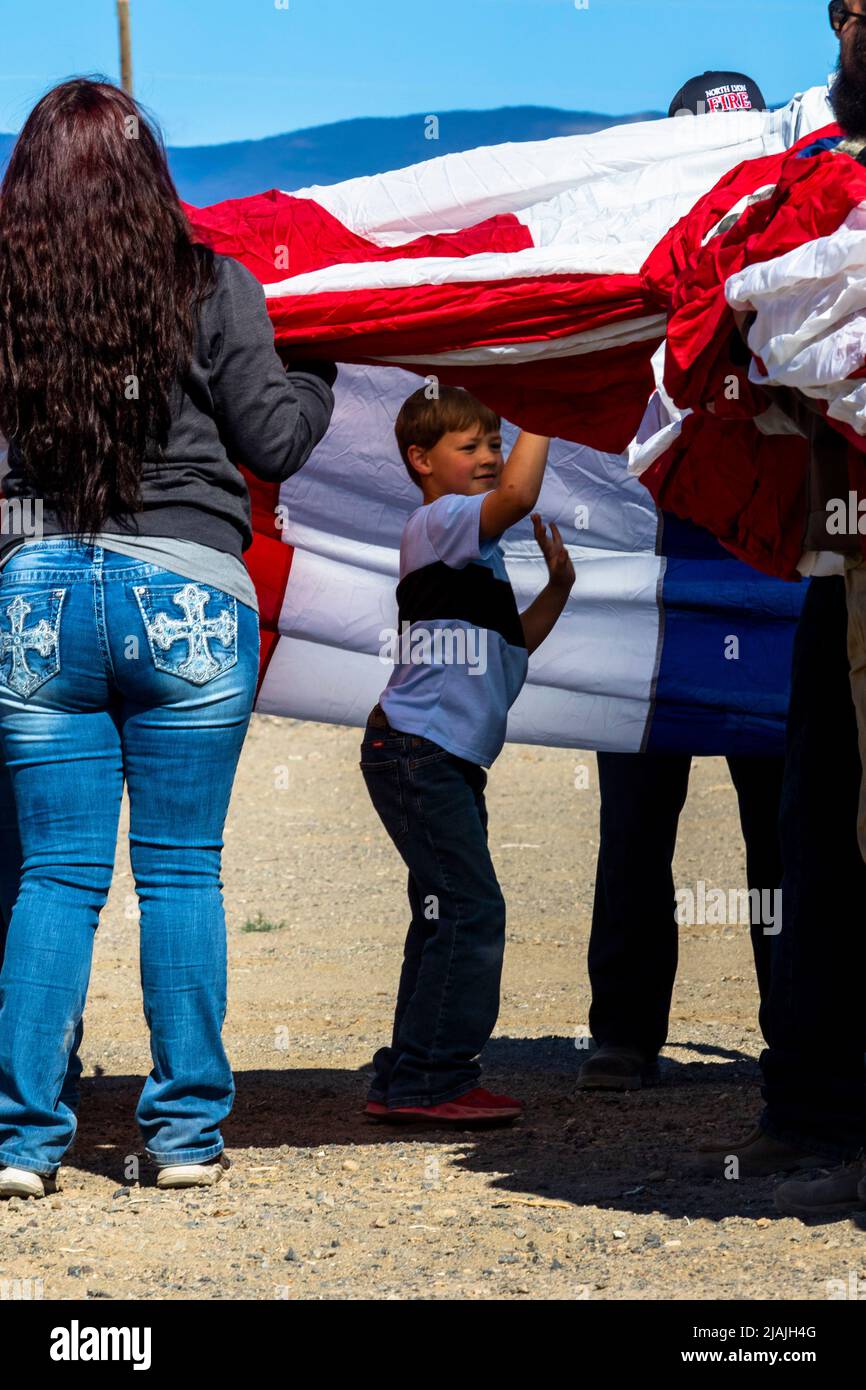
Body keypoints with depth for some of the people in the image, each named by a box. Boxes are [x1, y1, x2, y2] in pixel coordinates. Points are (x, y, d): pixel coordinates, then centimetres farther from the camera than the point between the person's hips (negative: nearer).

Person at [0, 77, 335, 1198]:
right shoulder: (208, 288, -3)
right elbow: (276, 442, 0)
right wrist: (321, 368, 18)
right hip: (187, 598, -1)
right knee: (181, 871, 7)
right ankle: (186, 1132, 10)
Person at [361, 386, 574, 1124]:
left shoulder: (472, 549, 23)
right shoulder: (439, 520, -8)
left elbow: (510, 649, 23)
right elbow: (519, 494, -28)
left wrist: (557, 588, 12)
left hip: (449, 760, 11)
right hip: (416, 751, -11)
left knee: (447, 918, 12)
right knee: (470, 910, -13)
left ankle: (409, 1081, 16)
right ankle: (428, 1080, -12)